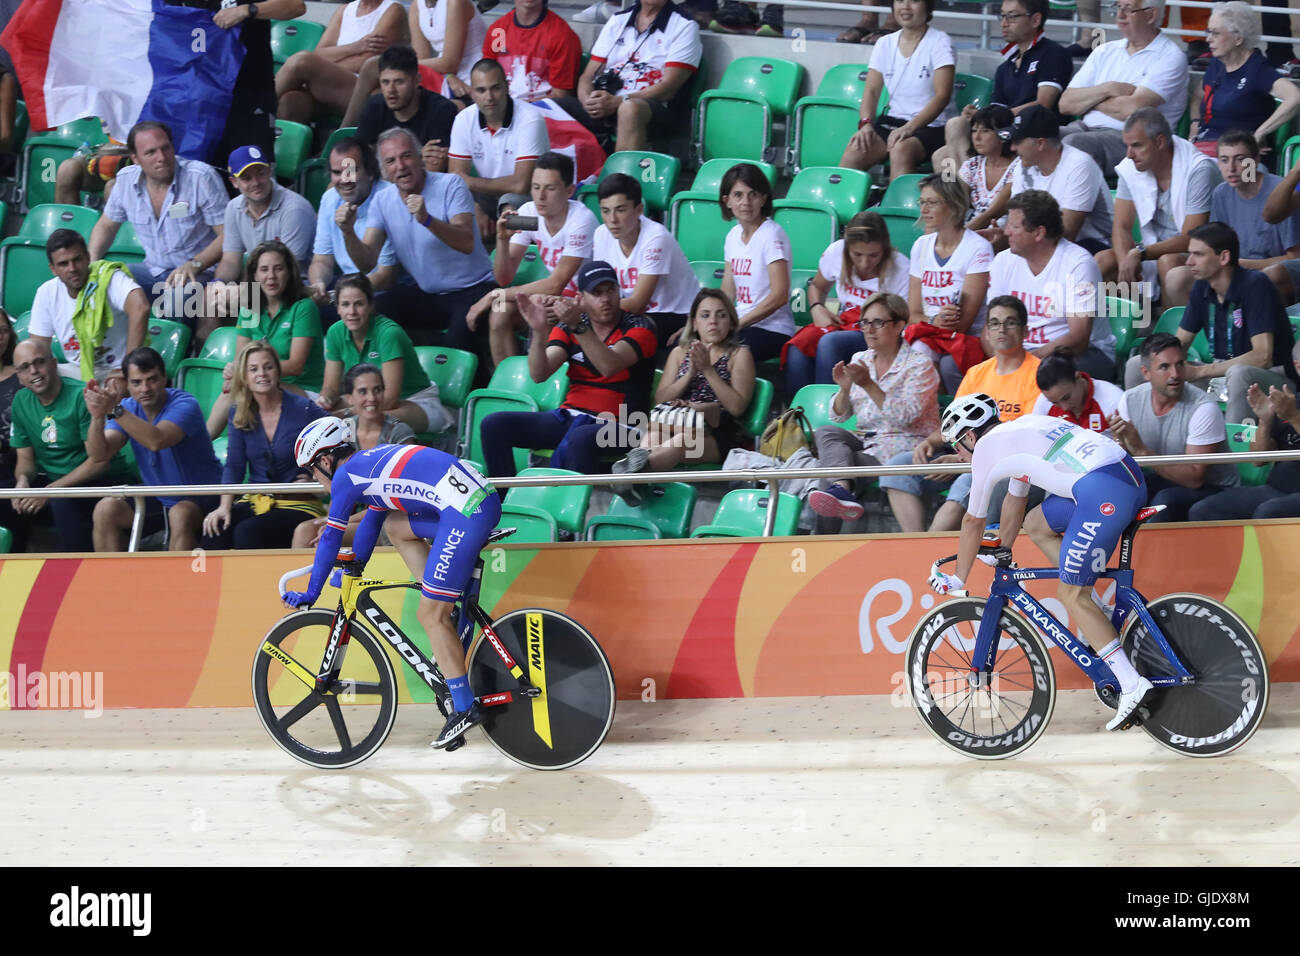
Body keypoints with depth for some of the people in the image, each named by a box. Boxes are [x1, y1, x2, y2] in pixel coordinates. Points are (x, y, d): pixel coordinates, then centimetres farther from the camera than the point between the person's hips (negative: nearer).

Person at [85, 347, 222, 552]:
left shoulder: (184, 405, -19)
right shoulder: (128, 408, -1)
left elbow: (156, 441, -39)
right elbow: (98, 453, -15)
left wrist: (115, 411, -46)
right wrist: (98, 416, -34)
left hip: (200, 497, -6)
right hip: (157, 499, 6)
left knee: (181, 514, -36)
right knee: (105, 510, -14)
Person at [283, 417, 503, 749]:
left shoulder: (346, 475, 2)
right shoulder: (374, 460, 27)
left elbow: (331, 538, 9)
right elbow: (370, 523, 38)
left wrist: (310, 594, 20)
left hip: (465, 516, -9)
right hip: (487, 498, 9)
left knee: (429, 616, -3)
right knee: (394, 525, 26)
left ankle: (465, 707, -2)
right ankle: (448, 632, 20)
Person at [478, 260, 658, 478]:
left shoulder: (639, 327, -2)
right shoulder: (567, 328, 10)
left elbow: (609, 367, -21)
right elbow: (539, 374, -3)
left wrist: (578, 327, -30)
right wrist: (539, 331, -19)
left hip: (617, 425, -5)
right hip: (570, 416, 5)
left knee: (581, 438, -40)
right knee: (494, 424, -11)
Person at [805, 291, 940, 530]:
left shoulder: (919, 366, -4)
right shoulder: (860, 361, 15)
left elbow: (904, 416, -17)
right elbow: (838, 415, 11)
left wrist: (869, 385, -22)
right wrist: (845, 388, -10)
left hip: (904, 445, -6)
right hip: (864, 440, 6)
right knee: (825, 433, -27)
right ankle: (841, 491, -49)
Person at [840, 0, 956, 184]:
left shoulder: (939, 42, -4)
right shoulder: (885, 43, 12)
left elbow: (942, 96, -13)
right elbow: (872, 90, 9)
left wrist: (909, 127, -25)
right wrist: (866, 123, -12)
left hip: (931, 125, -4)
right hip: (892, 120, 4)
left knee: (901, 149, -36)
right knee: (856, 149, -24)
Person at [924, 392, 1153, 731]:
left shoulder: (986, 446, 7)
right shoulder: (1019, 430, 30)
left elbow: (973, 521, 16)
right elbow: (1014, 501, 42)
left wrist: (957, 579, 27)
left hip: (1104, 494, -9)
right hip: (1133, 477, 9)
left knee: (1071, 594, -1)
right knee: (1036, 524, 24)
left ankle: (1131, 685, -9)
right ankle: (1097, 617, 18)